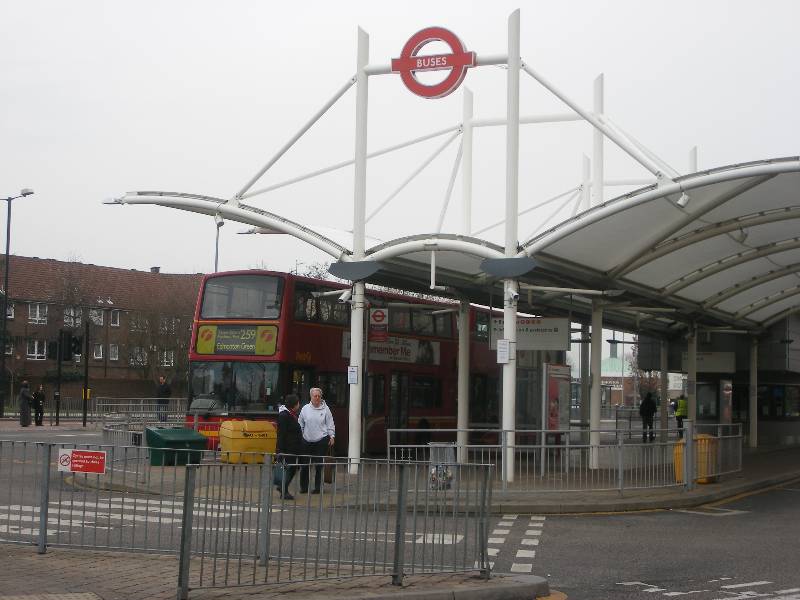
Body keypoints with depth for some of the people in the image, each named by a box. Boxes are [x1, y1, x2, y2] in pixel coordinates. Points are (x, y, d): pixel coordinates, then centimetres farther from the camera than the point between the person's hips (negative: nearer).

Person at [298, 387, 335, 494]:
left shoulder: (325, 409, 2)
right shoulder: (305, 409, 7)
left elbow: (330, 424, 6)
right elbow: (300, 424, 13)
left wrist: (332, 436, -1)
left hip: (322, 440, -2)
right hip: (307, 440, 2)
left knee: (319, 465, -1)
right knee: (305, 465, 2)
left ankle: (317, 487, 8)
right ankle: (303, 487, 13)